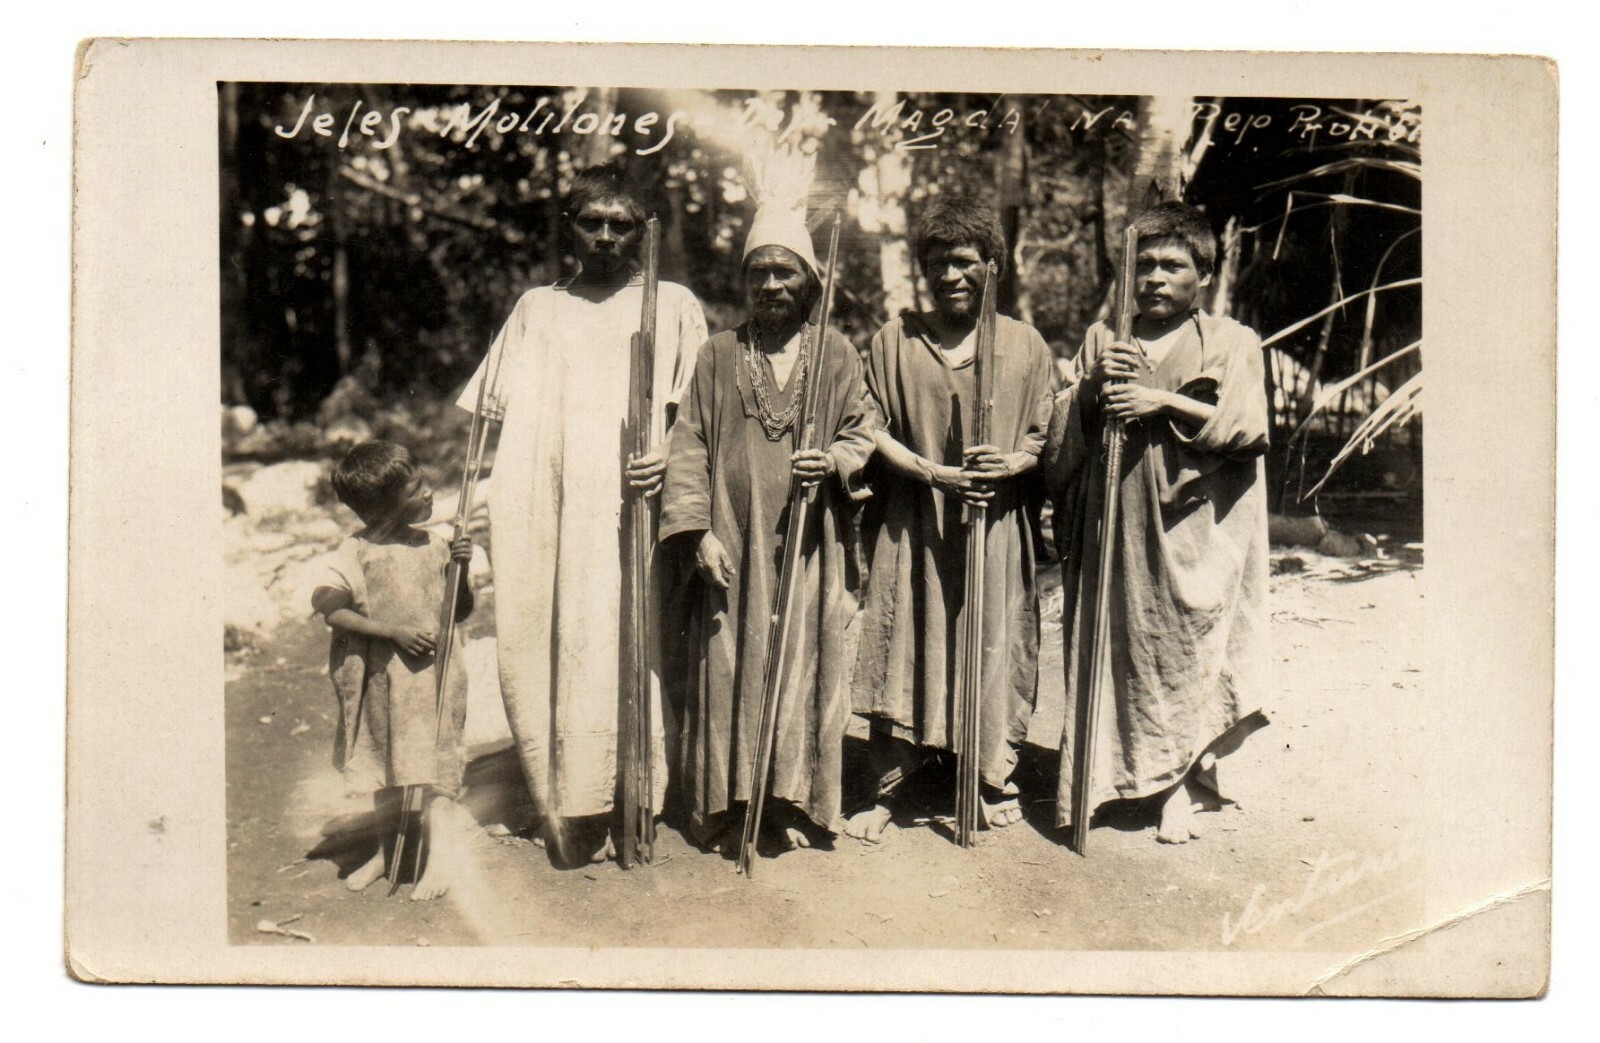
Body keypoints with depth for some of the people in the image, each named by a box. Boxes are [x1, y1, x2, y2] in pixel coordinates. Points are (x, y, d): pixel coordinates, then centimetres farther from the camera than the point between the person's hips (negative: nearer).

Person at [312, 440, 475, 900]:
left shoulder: (433, 545, 1)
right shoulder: (356, 553, -9)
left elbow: (461, 611, 9)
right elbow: (330, 608, -17)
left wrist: (459, 569, -10)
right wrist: (394, 631, -22)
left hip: (433, 673, 1)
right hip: (382, 679, -1)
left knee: (434, 765, -5)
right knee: (384, 767, 14)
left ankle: (441, 854, 1)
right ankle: (392, 848, 32)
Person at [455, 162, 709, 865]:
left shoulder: (671, 306, 14)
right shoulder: (535, 309, 22)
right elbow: (493, 413, 20)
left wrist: (668, 458, -12)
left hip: (622, 504, -3)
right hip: (532, 511, 3)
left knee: (611, 645, -12)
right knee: (527, 649, -4)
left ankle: (595, 813, -7)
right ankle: (553, 808, 4)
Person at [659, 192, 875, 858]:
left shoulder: (836, 355, 7)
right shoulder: (718, 356, 6)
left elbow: (861, 433, 10)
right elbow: (689, 447, 3)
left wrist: (832, 461, -13)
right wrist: (700, 531, -7)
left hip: (808, 544, 0)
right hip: (734, 545, 0)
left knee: (803, 666, 2)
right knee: (730, 670, 0)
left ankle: (794, 803, 13)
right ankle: (727, 809, 8)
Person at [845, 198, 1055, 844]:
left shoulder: (1025, 345, 7)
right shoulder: (894, 341, 6)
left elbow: (1048, 437, 8)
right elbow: (873, 430, 3)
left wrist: (1014, 463, -14)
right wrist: (933, 474, -12)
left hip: (997, 524, 0)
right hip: (911, 524, 0)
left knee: (995, 646, 4)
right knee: (903, 649, -1)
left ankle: (994, 780, 21)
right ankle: (886, 790, 9)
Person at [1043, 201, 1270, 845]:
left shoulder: (1231, 343, 6)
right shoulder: (1103, 339, 16)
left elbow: (1243, 428, -8)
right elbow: (1060, 430, 9)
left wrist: (1163, 401, -14)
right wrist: (1091, 387, -9)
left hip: (1192, 530, -3)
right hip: (1113, 524, 3)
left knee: (1189, 648, -3)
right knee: (1107, 642, 3)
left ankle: (1182, 787, 9)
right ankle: (1097, 778, 14)